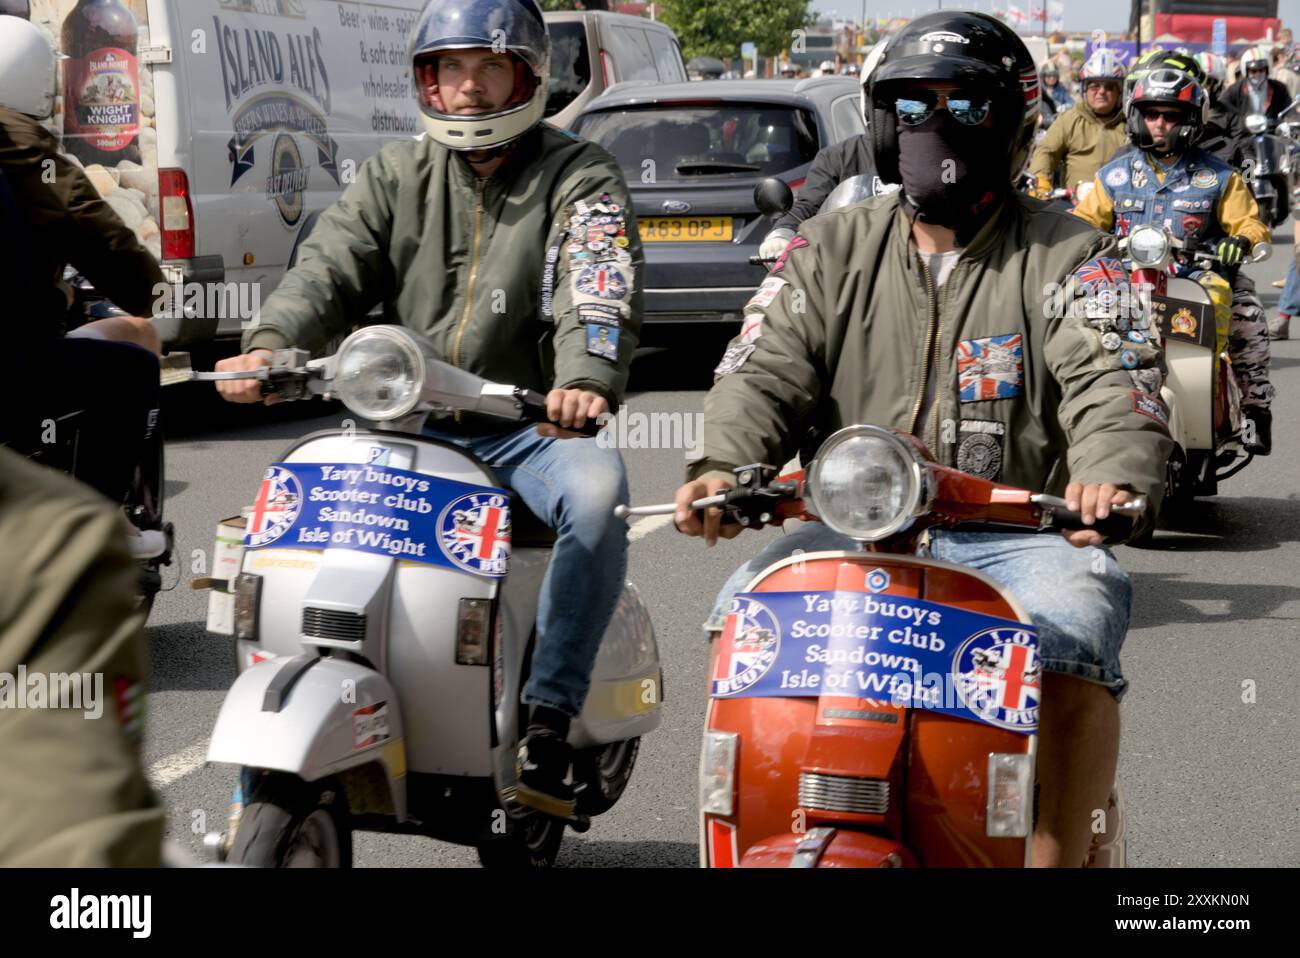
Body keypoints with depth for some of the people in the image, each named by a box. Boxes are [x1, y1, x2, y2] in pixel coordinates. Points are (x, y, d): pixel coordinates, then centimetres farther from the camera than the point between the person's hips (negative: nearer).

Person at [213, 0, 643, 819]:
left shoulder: (581, 177, 3)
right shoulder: (396, 176, 15)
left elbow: (599, 292, -15)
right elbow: (332, 267, 1)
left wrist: (587, 379, -38)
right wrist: (271, 345, -21)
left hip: (530, 427, -4)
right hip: (408, 425, 4)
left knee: (597, 488, -34)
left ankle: (550, 719, -29)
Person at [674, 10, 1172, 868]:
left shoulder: (1067, 257, 5)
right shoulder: (834, 248, 13)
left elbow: (1110, 381, -10)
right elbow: (770, 366, 2)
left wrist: (1113, 477, -34)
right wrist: (726, 464, -21)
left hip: (1022, 532, -2)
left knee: (1073, 644, -32)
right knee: (744, 618, -22)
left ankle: (1059, 858, -18)